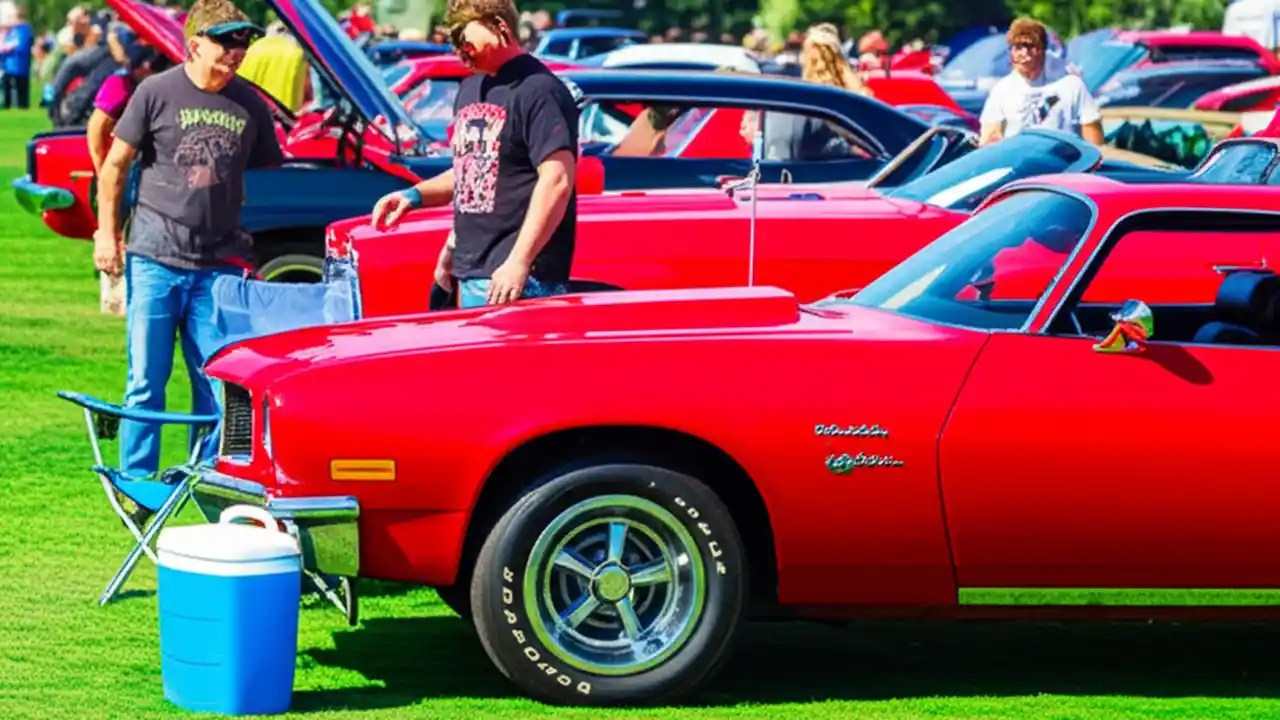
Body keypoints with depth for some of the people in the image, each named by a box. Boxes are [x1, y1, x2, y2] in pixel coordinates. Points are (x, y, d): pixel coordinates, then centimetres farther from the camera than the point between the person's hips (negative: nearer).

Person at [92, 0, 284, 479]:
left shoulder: (250, 105, 7)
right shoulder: (157, 93, -2)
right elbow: (114, 166, 4)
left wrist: (254, 252, 11)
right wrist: (107, 233, -2)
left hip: (220, 265, 3)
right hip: (154, 260, -3)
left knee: (217, 382, 4)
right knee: (147, 380, 1)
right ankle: (137, 482, 7)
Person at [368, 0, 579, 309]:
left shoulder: (539, 91, -12)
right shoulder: (471, 89, 17)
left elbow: (557, 180, -19)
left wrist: (518, 262, -24)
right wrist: (415, 195, 11)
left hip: (515, 277, -9)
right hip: (470, 275, 9)